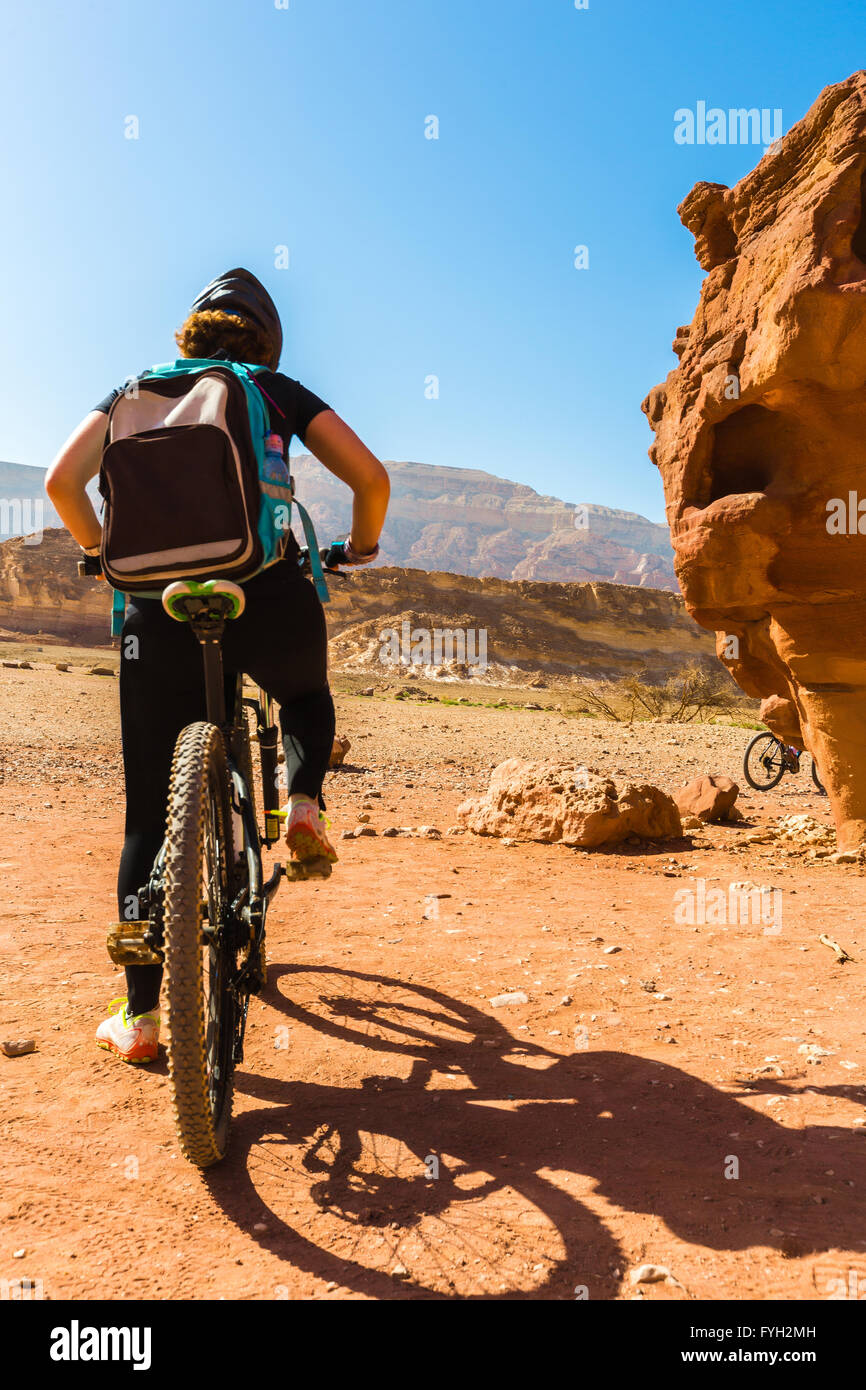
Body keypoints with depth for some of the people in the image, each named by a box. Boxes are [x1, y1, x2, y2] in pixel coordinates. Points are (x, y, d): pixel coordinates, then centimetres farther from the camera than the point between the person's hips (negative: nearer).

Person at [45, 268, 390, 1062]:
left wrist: (101, 552, 25)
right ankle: (304, 798, 4)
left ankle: (139, 1016, 15)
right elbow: (370, 476, 6)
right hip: (267, 598, -1)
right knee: (309, 700, 35)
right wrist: (361, 548, 25)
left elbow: (62, 478, 8)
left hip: (161, 611, 1)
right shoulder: (278, 390, 16)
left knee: (150, 816, 11)